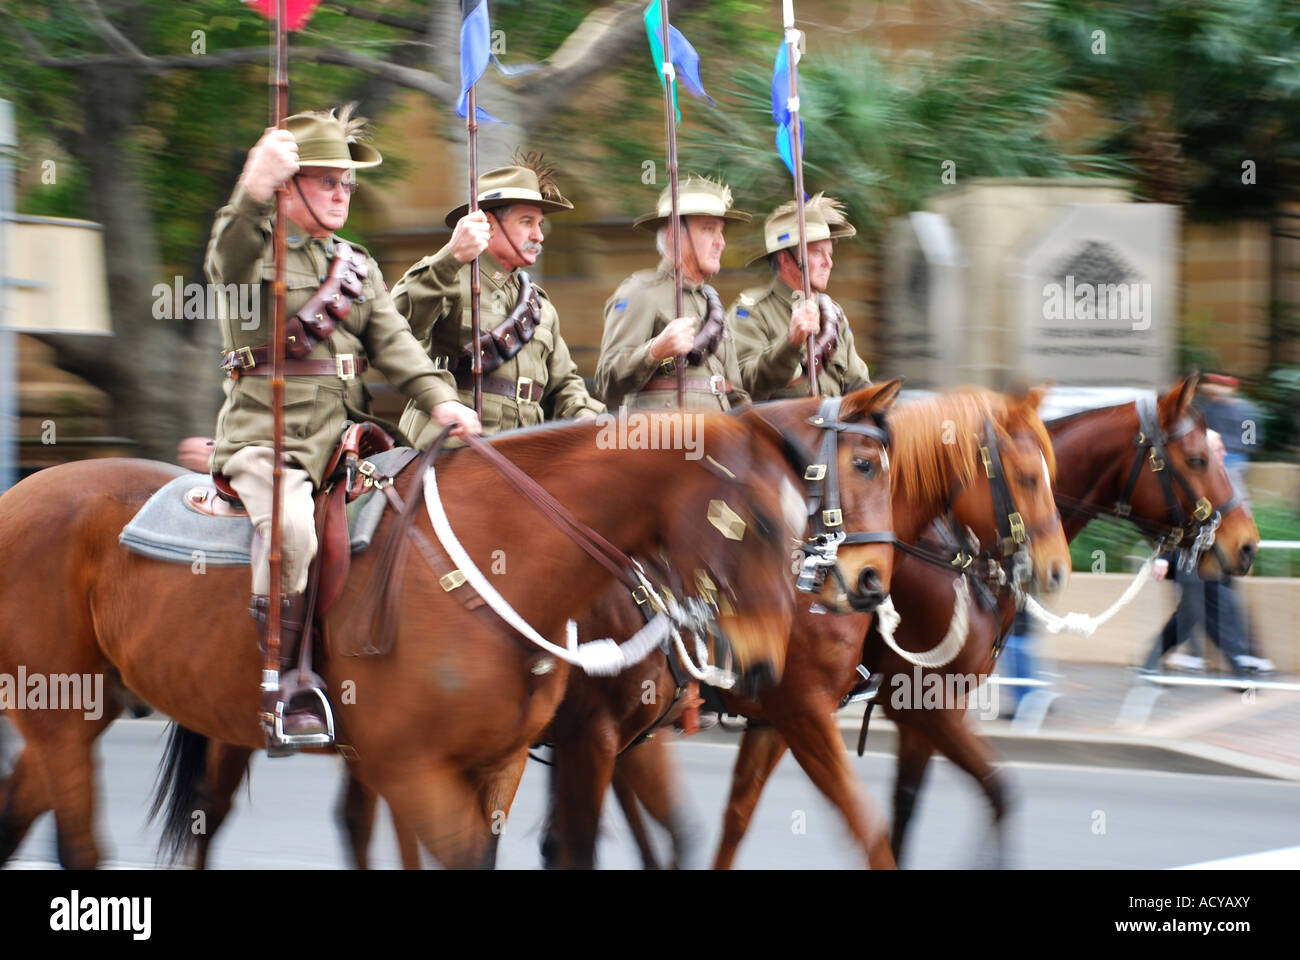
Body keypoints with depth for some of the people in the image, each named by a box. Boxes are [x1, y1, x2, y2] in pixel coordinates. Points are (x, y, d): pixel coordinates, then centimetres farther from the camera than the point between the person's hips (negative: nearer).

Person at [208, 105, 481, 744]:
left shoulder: (359, 266, 21)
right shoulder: (254, 249, 1)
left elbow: (391, 340, 11)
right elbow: (228, 261, -25)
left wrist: (438, 397, -9)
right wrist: (253, 195, -47)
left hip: (339, 439, 6)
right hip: (263, 434, -6)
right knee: (290, 525, -32)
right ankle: (273, 694, -23)